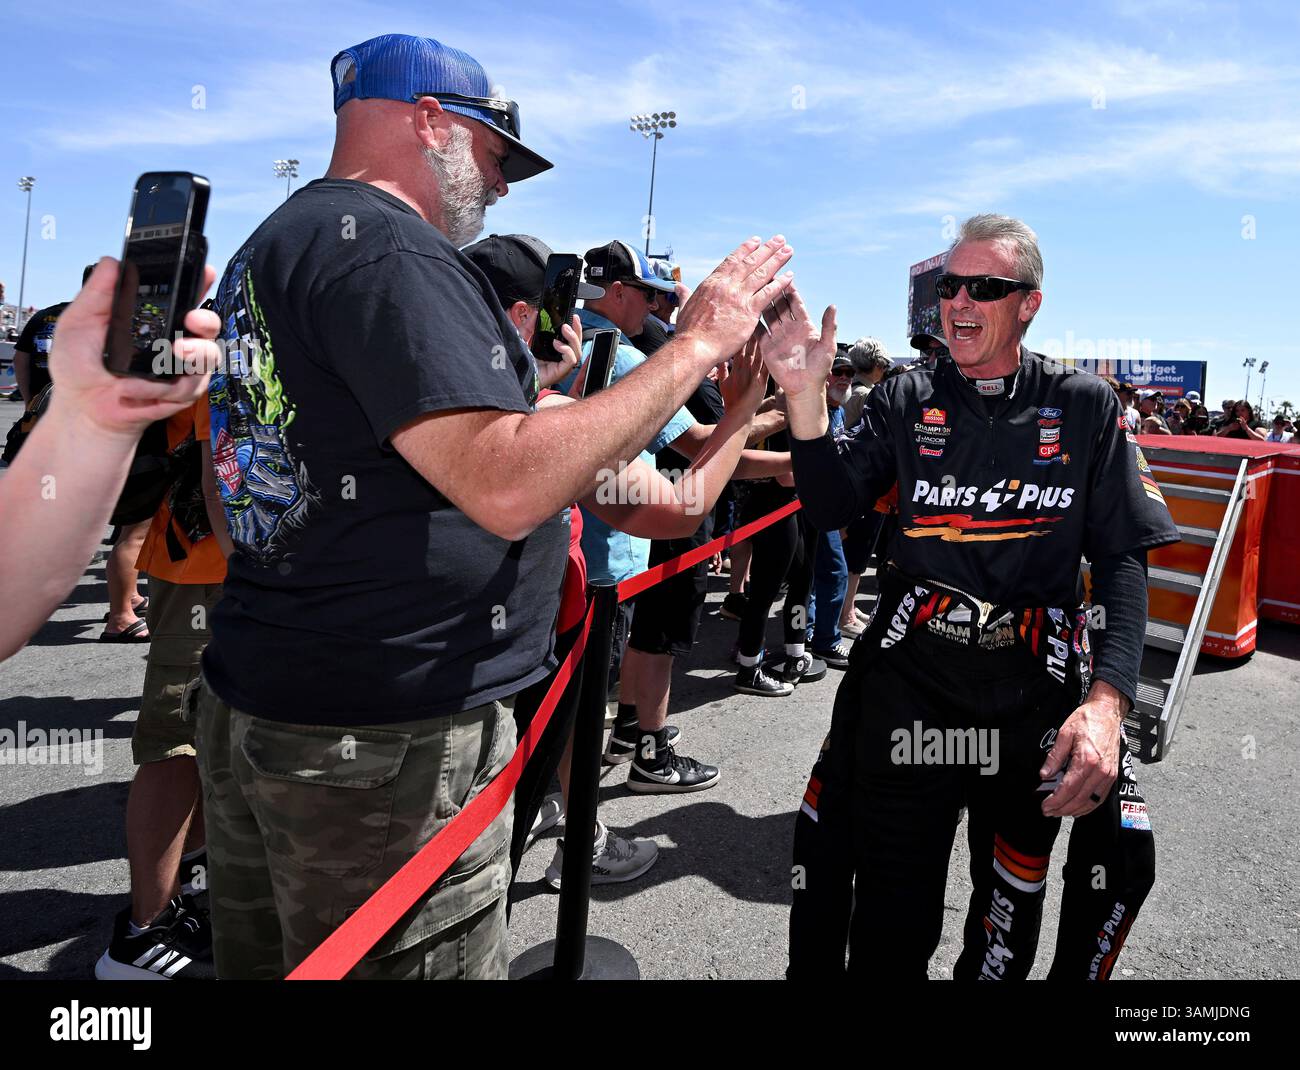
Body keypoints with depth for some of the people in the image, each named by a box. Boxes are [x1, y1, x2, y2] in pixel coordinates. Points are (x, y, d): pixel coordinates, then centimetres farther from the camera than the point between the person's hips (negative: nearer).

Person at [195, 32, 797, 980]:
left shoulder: (275, 245, 17)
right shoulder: (387, 246, -16)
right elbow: (508, 488, -28)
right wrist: (701, 340, -18)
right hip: (386, 734, -10)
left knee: (268, 957, 23)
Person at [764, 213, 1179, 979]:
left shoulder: (1084, 406, 0)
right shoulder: (908, 400, 3)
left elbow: (1124, 557, -4)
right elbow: (832, 509, -6)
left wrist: (1107, 699, -18)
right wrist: (806, 396, -22)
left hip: (1036, 693, 1)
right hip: (909, 678, 0)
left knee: (1011, 917, 18)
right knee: (890, 923, 10)